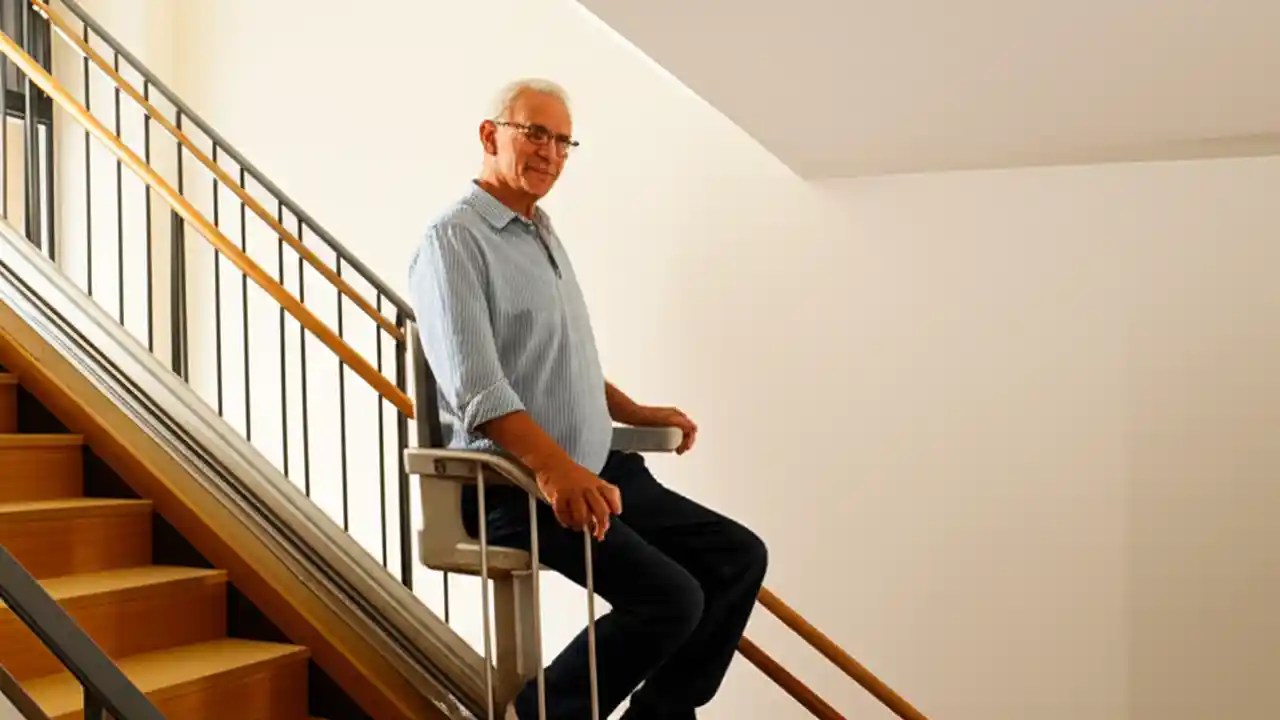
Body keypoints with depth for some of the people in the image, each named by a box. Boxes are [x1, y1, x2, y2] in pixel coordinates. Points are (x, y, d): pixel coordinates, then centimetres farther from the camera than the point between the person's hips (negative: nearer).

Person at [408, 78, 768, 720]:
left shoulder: (544, 236, 19)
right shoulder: (453, 241, -10)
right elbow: (477, 390, -22)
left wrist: (638, 413, 20)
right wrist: (555, 469, -33)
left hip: (599, 472, 9)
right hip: (518, 485, -9)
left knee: (738, 556, 3)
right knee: (670, 596, -23)